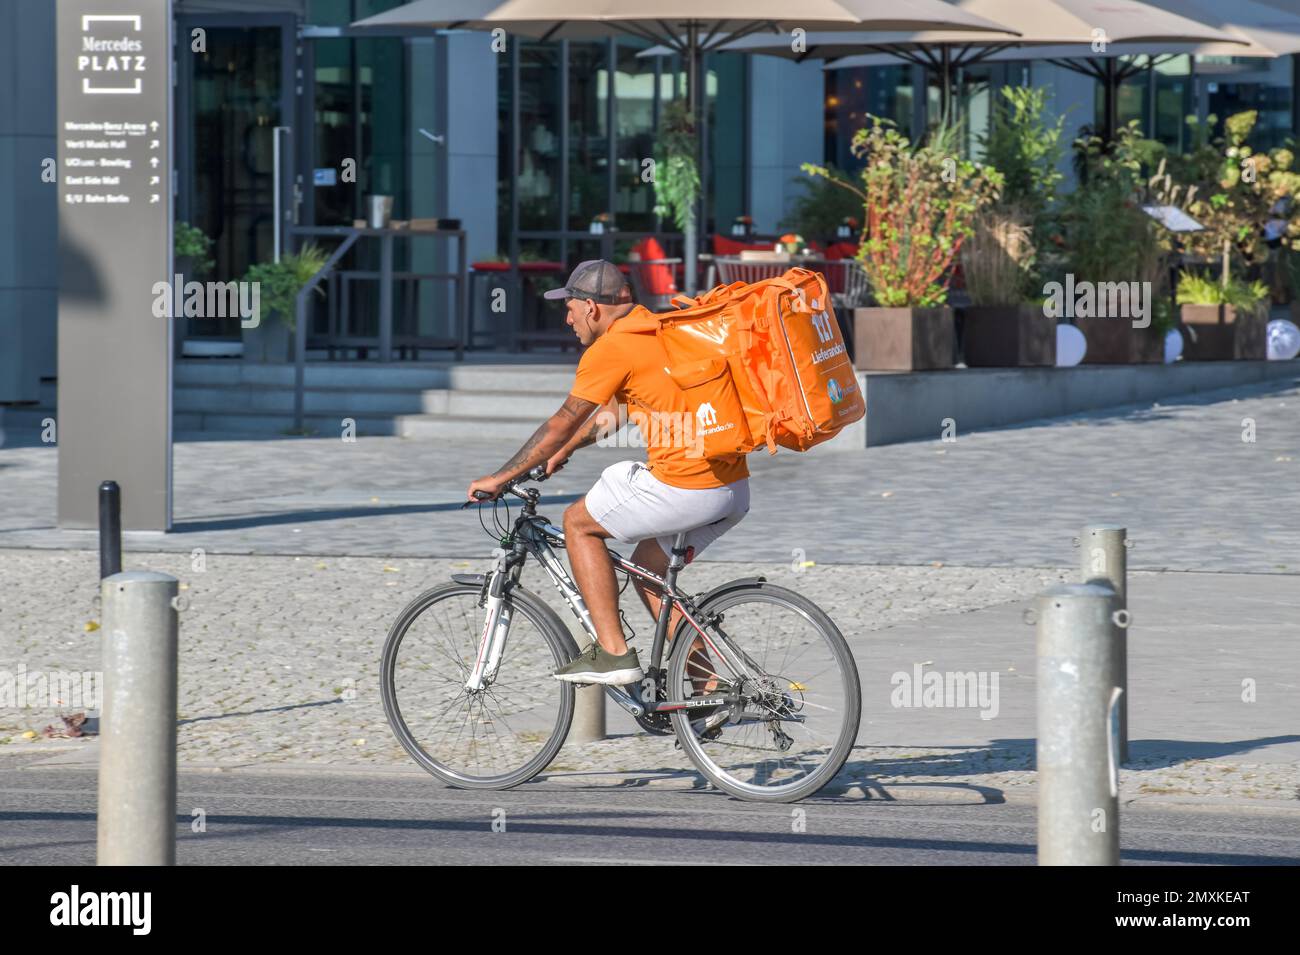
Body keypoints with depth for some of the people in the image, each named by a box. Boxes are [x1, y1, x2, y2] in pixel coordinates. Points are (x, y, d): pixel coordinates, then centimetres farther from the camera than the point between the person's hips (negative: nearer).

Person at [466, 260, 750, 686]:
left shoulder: (610, 349, -8)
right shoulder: (656, 329, 19)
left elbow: (561, 425, -3)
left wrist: (499, 479, 7)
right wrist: (559, 455, 38)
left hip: (686, 487, -9)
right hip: (736, 489, 9)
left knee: (578, 522, 8)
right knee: (647, 566, 24)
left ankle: (613, 652, 2)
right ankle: (708, 684, 18)